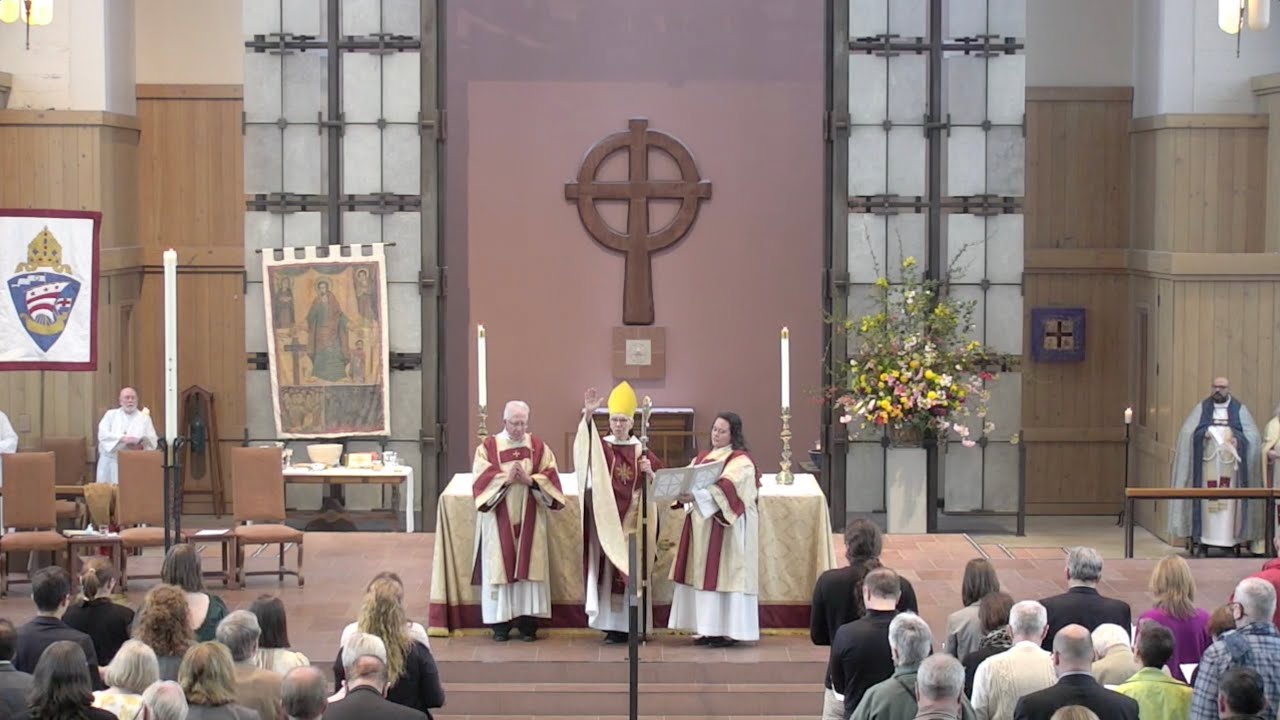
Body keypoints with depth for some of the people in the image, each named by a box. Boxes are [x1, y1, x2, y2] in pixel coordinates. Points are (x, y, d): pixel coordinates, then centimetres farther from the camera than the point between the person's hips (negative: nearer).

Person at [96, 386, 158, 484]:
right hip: (111, 463, 0)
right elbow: (103, 434, -6)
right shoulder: (110, 415, 11)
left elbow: (152, 441, 3)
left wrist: (141, 444, -19)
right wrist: (122, 439, -19)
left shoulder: (144, 418, 11)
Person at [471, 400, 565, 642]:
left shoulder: (538, 446, 7)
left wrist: (530, 480, -16)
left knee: (529, 567, -1)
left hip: (530, 518, 1)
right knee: (499, 566, -2)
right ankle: (500, 624, 3)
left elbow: (550, 477, 1)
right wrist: (506, 478, -20)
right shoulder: (488, 447, 3)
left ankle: (528, 624, 3)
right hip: (499, 518, -1)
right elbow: (481, 478, -7)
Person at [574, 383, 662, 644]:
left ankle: (629, 623, 6)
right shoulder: (600, 447, 4)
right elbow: (583, 446, -19)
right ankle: (612, 624, 1)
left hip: (632, 517, 1)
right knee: (608, 565, -3)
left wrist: (649, 473, -13)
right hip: (606, 516, -1)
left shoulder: (641, 451, 8)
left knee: (631, 566, 1)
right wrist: (588, 415, -34)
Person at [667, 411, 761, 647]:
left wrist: (695, 496, -37)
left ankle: (729, 630, -4)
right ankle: (709, 629, 11)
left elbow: (726, 488, -24)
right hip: (702, 526, 7)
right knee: (703, 574, 6)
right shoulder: (702, 458, 16)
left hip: (727, 528, -7)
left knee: (725, 573, -7)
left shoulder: (740, 461, -8)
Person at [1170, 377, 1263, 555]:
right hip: (1207, 463, 0)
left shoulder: (1239, 409, 9)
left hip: (1229, 464, 0)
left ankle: (1229, 540, 1)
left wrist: (1237, 440, -13)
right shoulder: (1202, 408, 9)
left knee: (1229, 501, -3)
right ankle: (1203, 540, -2)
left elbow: (1252, 435, 5)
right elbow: (1187, 432, 4)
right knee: (1206, 500, -3)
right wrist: (1203, 434, -14)